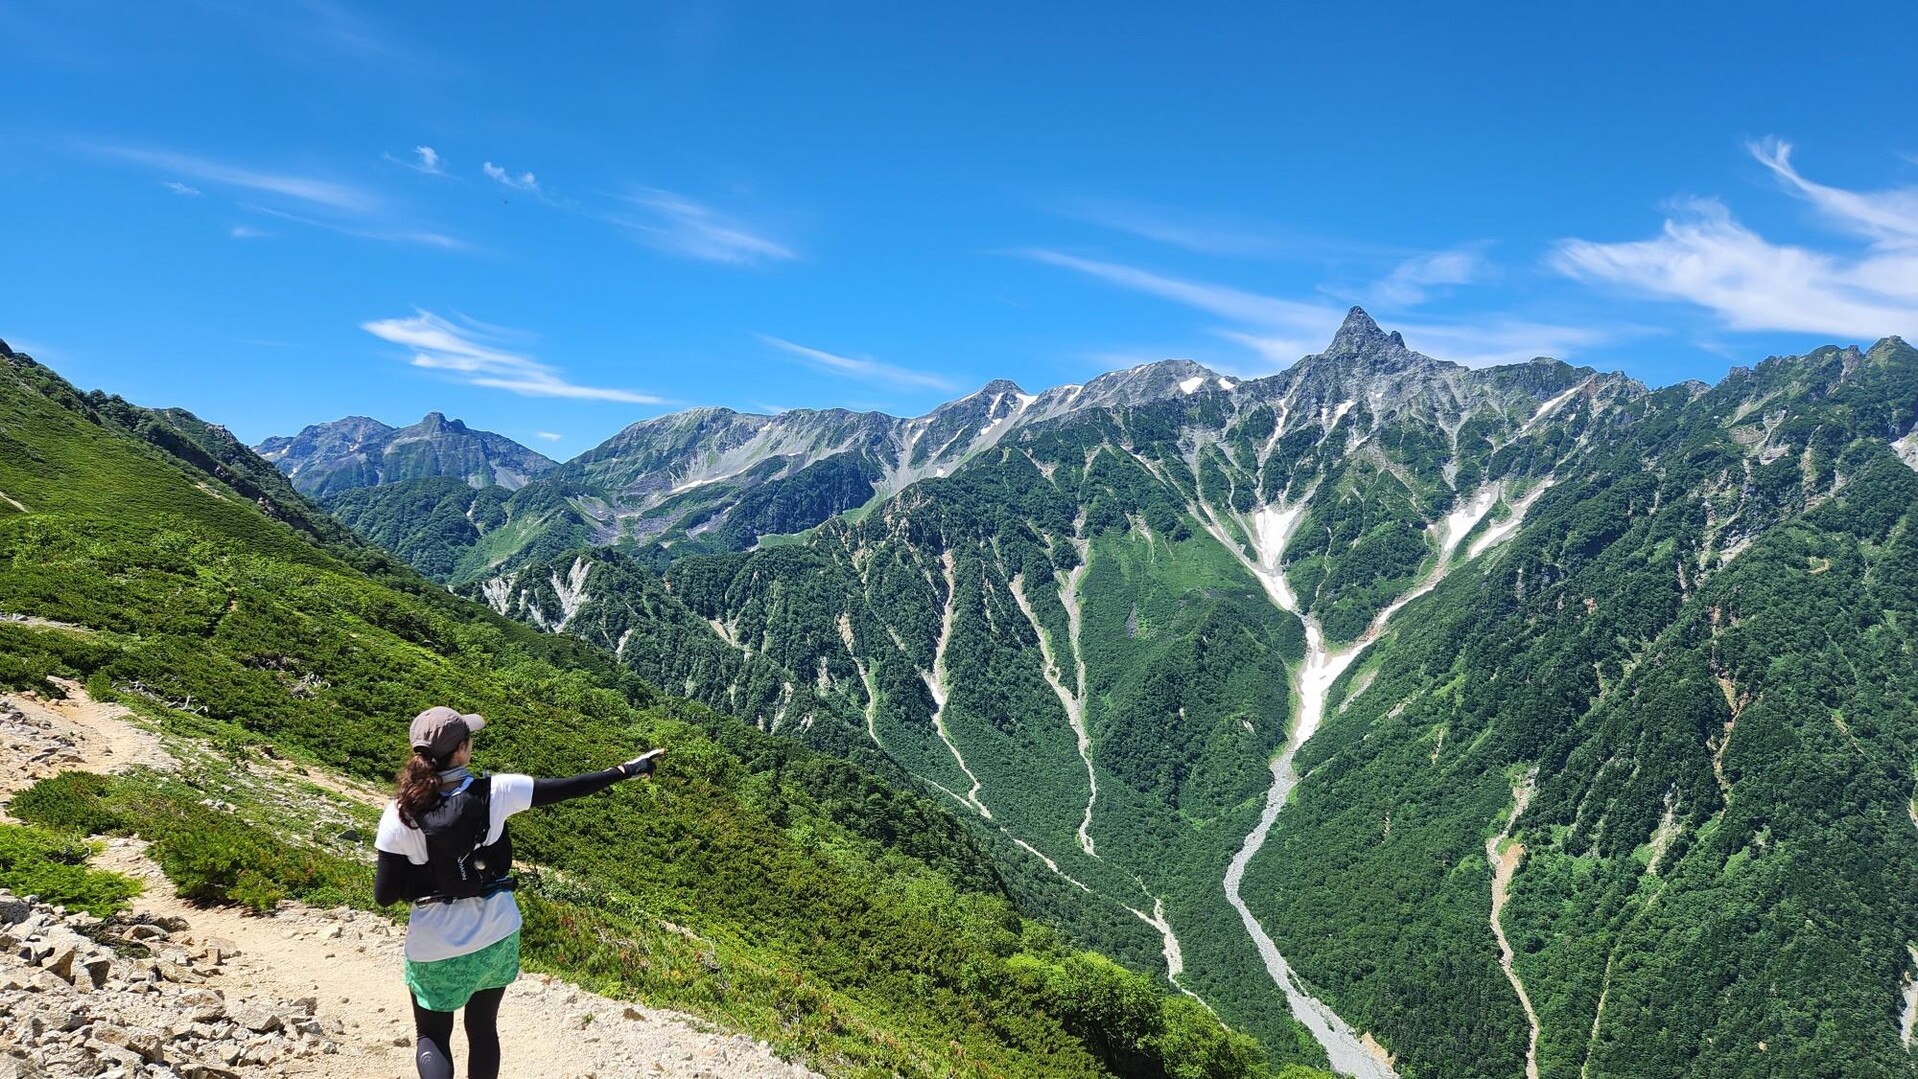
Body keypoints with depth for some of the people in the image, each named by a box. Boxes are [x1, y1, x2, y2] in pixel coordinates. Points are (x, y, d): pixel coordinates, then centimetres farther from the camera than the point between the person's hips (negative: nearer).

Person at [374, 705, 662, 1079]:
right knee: (483, 1029, 22)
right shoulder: (495, 792, -18)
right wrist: (627, 769, 1)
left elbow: (384, 895, -13)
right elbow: (567, 788, -9)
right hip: (496, 936, 2)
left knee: (432, 1038, 19)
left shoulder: (400, 816, -19)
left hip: (435, 948, -1)